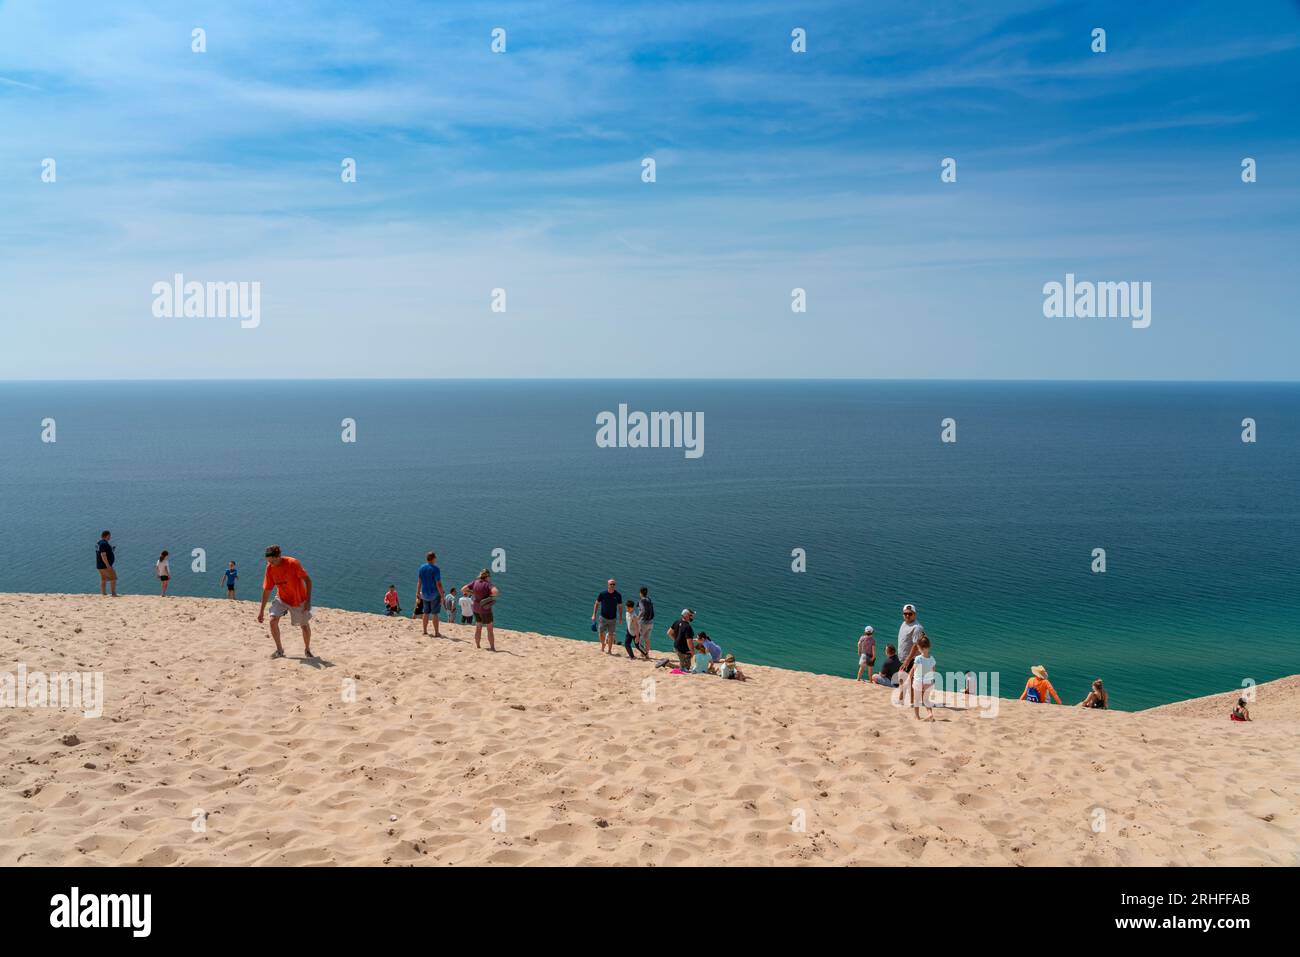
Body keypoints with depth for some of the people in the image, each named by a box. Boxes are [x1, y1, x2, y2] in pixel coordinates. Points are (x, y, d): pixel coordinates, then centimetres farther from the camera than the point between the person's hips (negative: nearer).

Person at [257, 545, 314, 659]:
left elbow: (308, 580, -19)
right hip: (281, 599, 3)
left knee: (305, 626, 4)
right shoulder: (270, 568, -13)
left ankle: (307, 650, 31)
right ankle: (279, 650, 1)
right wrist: (261, 611, -2)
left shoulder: (293, 563, -26)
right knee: (273, 620, -16)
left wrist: (308, 601, -24)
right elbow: (267, 590, -4)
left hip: (299, 600, -3)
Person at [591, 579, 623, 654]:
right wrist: (594, 615, -4)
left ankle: (609, 650, 13)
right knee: (601, 633, 3)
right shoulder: (602, 594, -9)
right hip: (603, 617, 0)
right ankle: (603, 646, 31)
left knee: (610, 634, 2)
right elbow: (596, 604, 0)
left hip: (613, 618, 0)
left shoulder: (618, 595, -7)